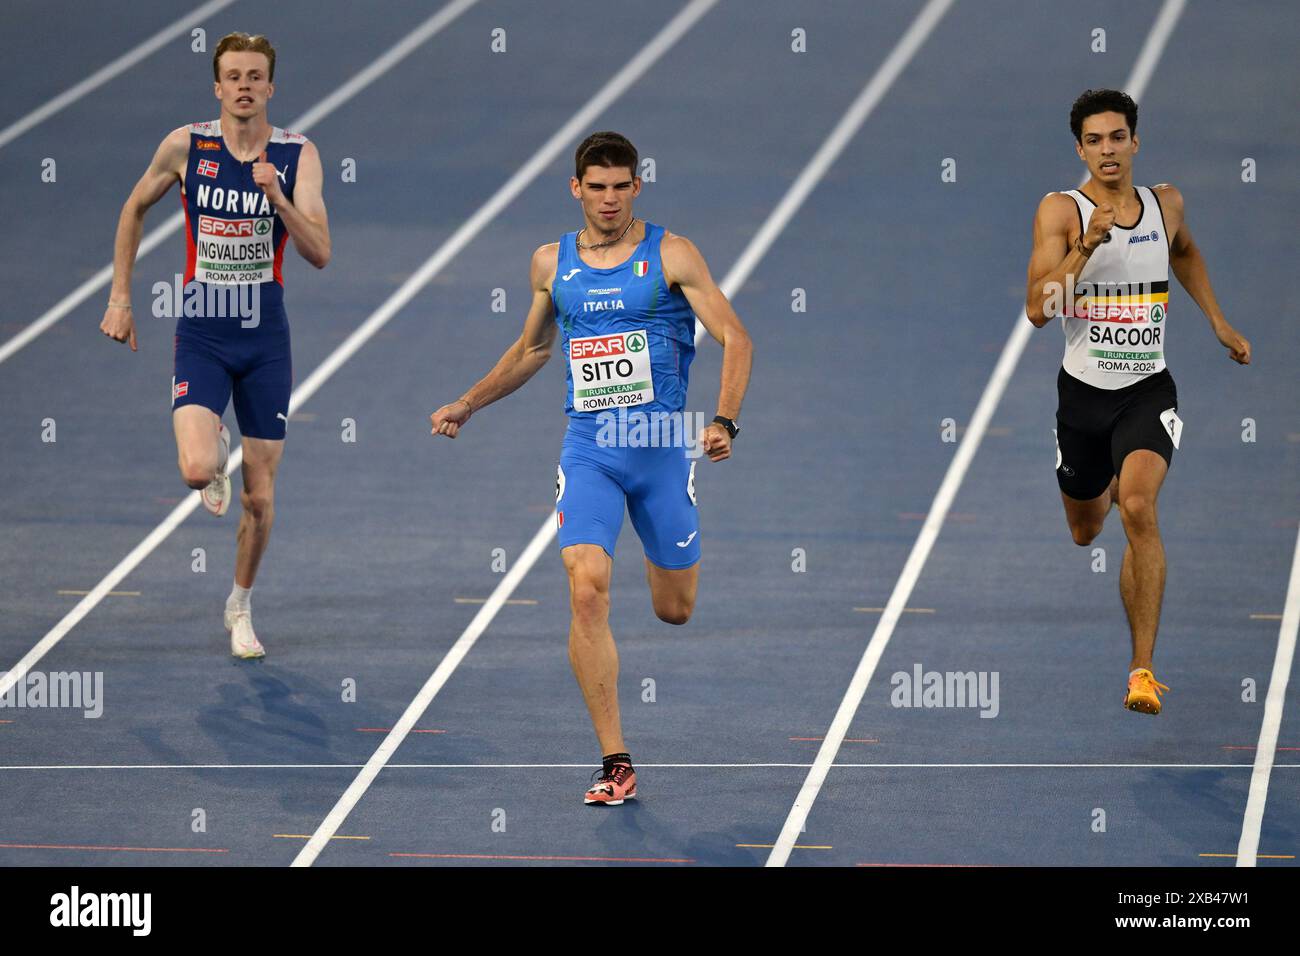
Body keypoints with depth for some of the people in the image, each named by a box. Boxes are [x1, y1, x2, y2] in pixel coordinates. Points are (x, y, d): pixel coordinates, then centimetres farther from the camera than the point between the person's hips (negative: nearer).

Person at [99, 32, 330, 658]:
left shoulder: (298, 155, -6)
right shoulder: (186, 146, -5)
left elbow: (319, 253, -13)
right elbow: (135, 210, 12)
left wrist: (277, 198, -29)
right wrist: (120, 297, 9)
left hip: (265, 340, 1)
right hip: (200, 336, -1)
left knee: (260, 496, 5)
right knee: (197, 471, -23)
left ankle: (240, 607, 29)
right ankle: (215, 446, 16)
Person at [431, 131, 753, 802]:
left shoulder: (671, 255, -3)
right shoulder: (552, 264, 8)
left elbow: (734, 338, -7)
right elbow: (531, 350, 25)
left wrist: (723, 423, -21)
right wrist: (468, 405, 19)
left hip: (662, 445, -1)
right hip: (588, 450, 1)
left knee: (674, 609, 9)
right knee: (587, 591, -18)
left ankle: (663, 560, 51)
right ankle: (615, 764, -15)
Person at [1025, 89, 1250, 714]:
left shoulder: (1164, 204, 1)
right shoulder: (1060, 211, -10)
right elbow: (1038, 309, -20)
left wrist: (1218, 322, 24)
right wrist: (1087, 245, -30)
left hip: (1147, 392, 0)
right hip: (1083, 389, 0)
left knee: (1138, 510, -25)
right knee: (1085, 532, 20)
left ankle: (1143, 669, -23)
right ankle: (1110, 484, 61)